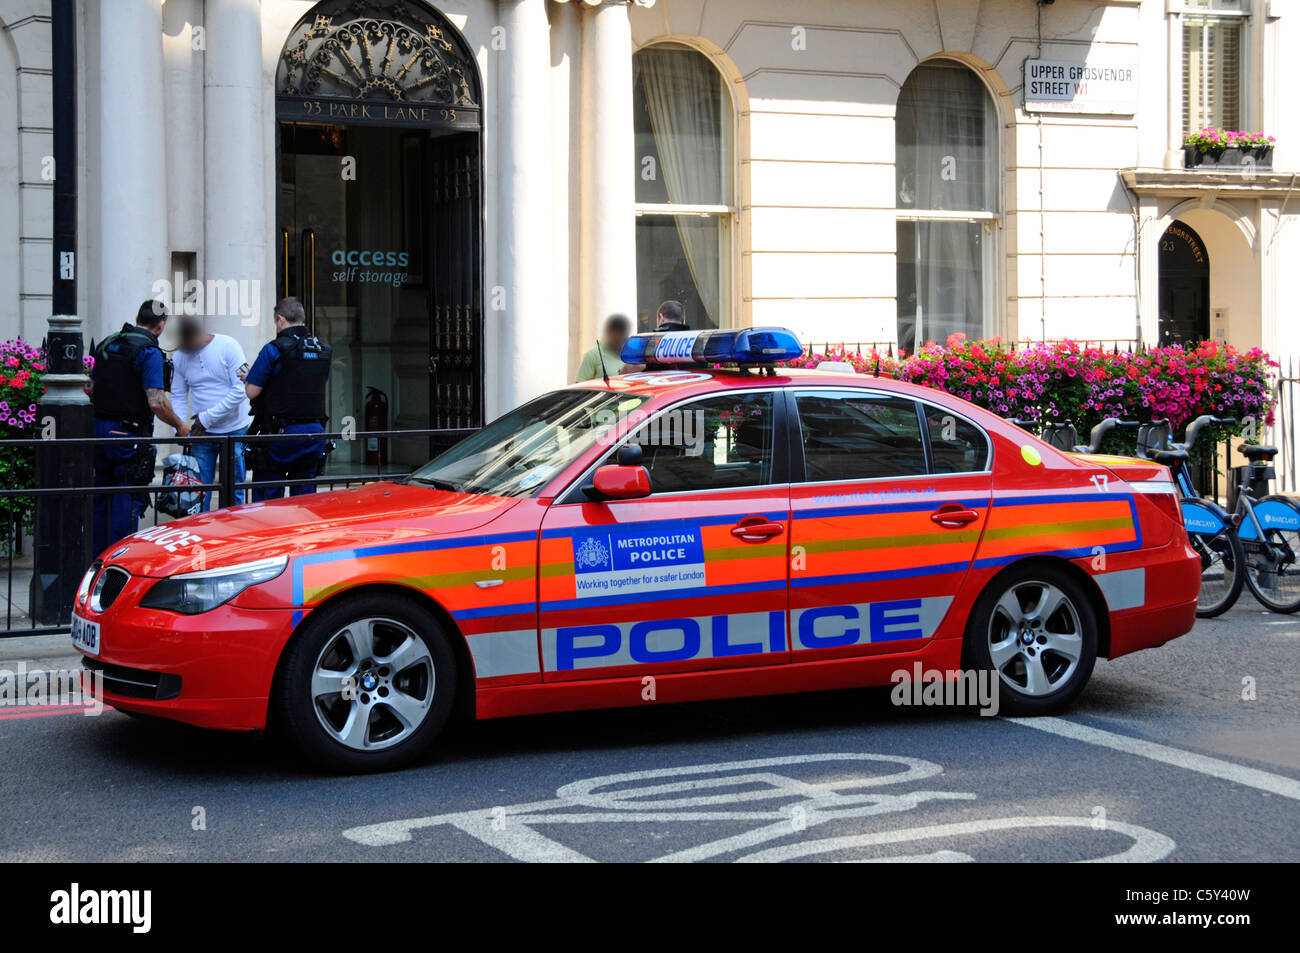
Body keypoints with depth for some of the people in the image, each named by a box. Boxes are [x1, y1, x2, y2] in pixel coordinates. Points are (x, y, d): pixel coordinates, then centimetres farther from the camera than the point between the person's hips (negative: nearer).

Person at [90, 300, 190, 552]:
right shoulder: (149, 352, -12)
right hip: (128, 434, -8)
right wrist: (179, 425, -5)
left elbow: (92, 388, 18)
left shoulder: (106, 344, 12)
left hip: (99, 428, 8)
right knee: (127, 502, -1)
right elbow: (156, 403, -19)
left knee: (102, 497, 16)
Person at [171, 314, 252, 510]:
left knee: (233, 492, 4)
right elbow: (178, 397, 8)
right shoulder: (179, 357, 1)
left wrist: (208, 417, -15)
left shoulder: (228, 346, -11)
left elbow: (241, 389, -14)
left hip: (234, 429, -3)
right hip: (201, 434, 3)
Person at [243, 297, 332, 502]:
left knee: (267, 498, 0)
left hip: (280, 434, -5)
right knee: (304, 495, 10)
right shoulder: (324, 351, 8)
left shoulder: (273, 350, -9)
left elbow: (252, 391, -9)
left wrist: (248, 378, 13)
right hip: (314, 432, 5)